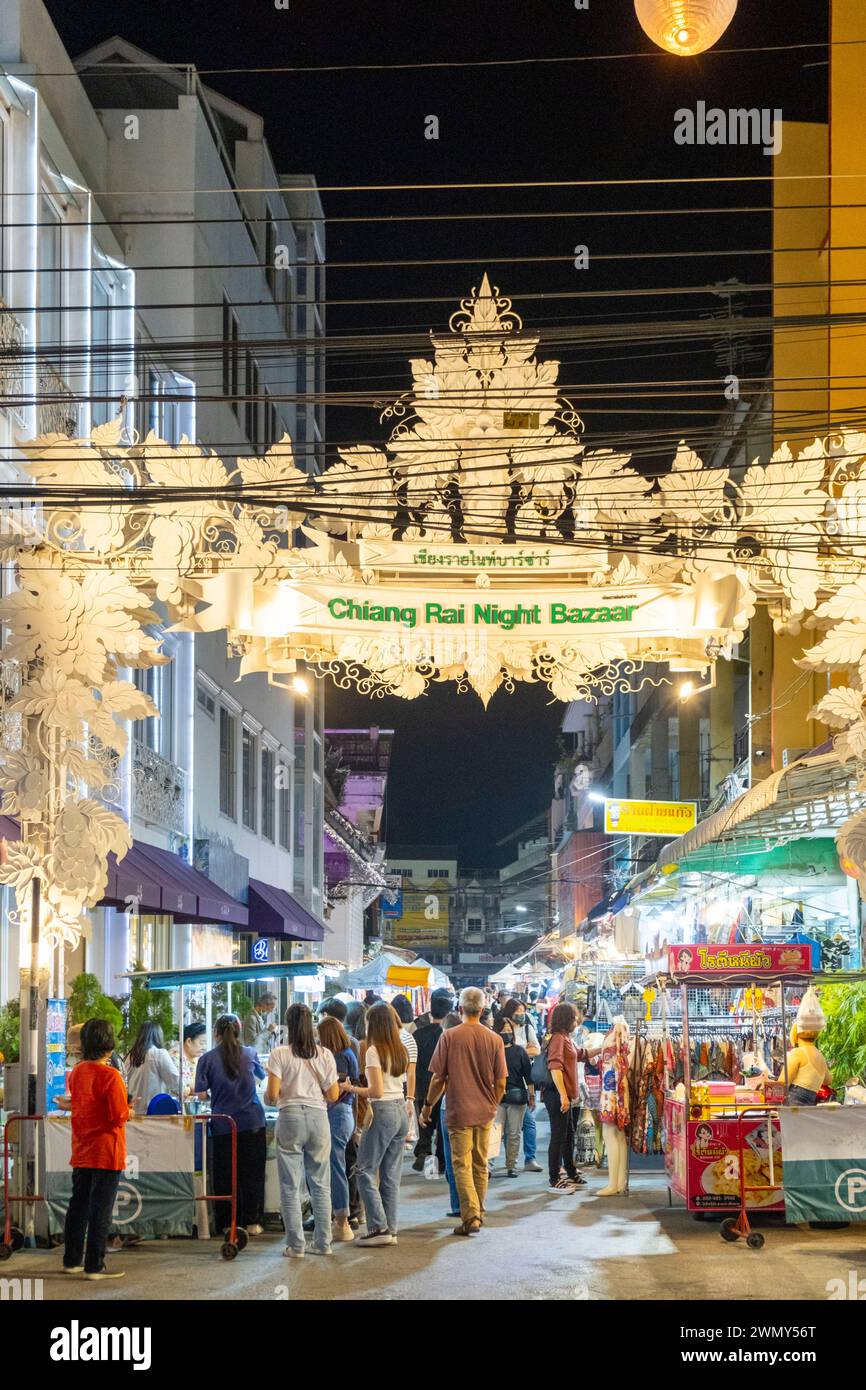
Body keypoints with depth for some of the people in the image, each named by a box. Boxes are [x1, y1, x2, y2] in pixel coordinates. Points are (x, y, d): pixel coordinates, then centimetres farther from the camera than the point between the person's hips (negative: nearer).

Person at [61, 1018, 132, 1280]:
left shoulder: (76, 1073, 4)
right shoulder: (110, 1076, -18)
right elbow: (121, 1116, -20)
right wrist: (129, 1112, 1)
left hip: (81, 1152, 7)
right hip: (106, 1153, -7)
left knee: (78, 1206, 15)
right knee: (101, 1210, -1)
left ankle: (72, 1260, 22)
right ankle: (94, 1266, 1)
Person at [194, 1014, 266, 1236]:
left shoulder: (207, 1059, -3)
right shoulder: (249, 1054, 3)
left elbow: (201, 1094, -2)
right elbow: (262, 1076, 23)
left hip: (223, 1125, -1)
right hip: (252, 1123, 1)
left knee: (225, 1176, 7)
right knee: (252, 1174, 6)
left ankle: (228, 1223, 8)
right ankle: (252, 1222, 5)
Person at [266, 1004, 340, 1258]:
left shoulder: (279, 1055, -4)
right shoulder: (324, 1055, 3)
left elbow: (272, 1094, -9)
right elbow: (333, 1095, 4)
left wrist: (268, 1096, 14)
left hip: (290, 1118, -2)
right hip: (318, 1116, 2)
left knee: (290, 1187, 4)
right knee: (320, 1184, 11)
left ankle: (296, 1245, 3)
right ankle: (323, 1243, 13)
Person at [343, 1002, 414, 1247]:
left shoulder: (374, 1052, -12)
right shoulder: (402, 1050, 11)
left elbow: (377, 1091, -17)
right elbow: (410, 1081, 14)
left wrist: (352, 1088, -6)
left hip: (383, 1112, -8)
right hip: (402, 1111, 8)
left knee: (366, 1171, -2)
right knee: (391, 1175, 10)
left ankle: (379, 1227, -8)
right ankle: (391, 1230, 9)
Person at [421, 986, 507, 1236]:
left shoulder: (449, 1037, -8)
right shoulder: (495, 1039, -1)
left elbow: (438, 1078, -6)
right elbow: (500, 1083, 2)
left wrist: (428, 1106, 8)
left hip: (459, 1111, -3)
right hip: (485, 1112, 3)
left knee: (462, 1166, -1)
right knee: (481, 1165, 15)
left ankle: (471, 1217, -11)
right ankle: (479, 1214, 24)